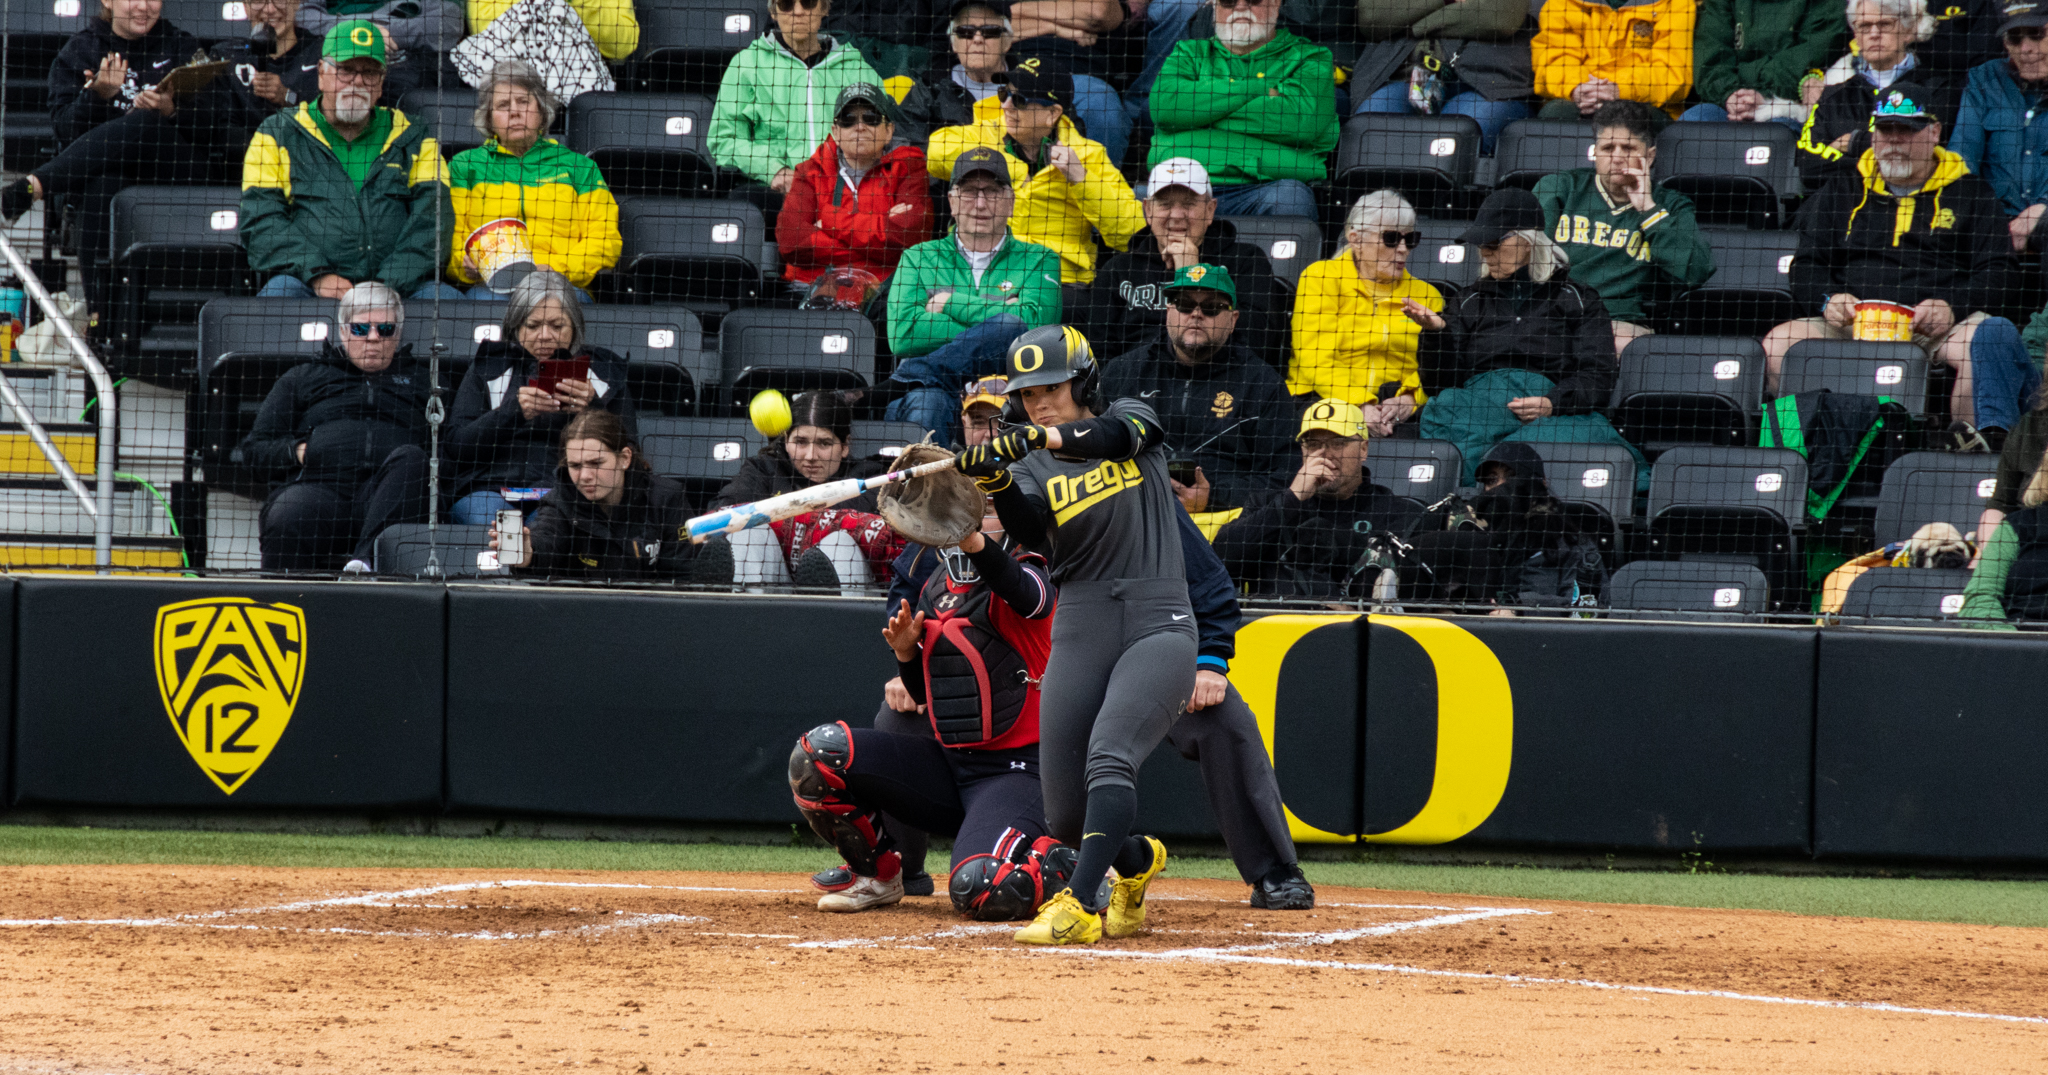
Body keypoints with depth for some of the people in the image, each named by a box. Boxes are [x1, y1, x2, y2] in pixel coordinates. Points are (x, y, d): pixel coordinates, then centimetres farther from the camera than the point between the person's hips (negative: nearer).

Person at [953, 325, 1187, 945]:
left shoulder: (1132, 419, 5)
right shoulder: (1031, 468, 9)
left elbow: (1113, 436, -21)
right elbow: (1032, 535, -12)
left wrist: (1036, 438, -37)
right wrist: (997, 482, -31)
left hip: (1159, 623, -4)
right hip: (1080, 632, 4)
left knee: (1108, 756, -27)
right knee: (1065, 819, 2)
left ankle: (1080, 907, -35)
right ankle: (1138, 860, 34)